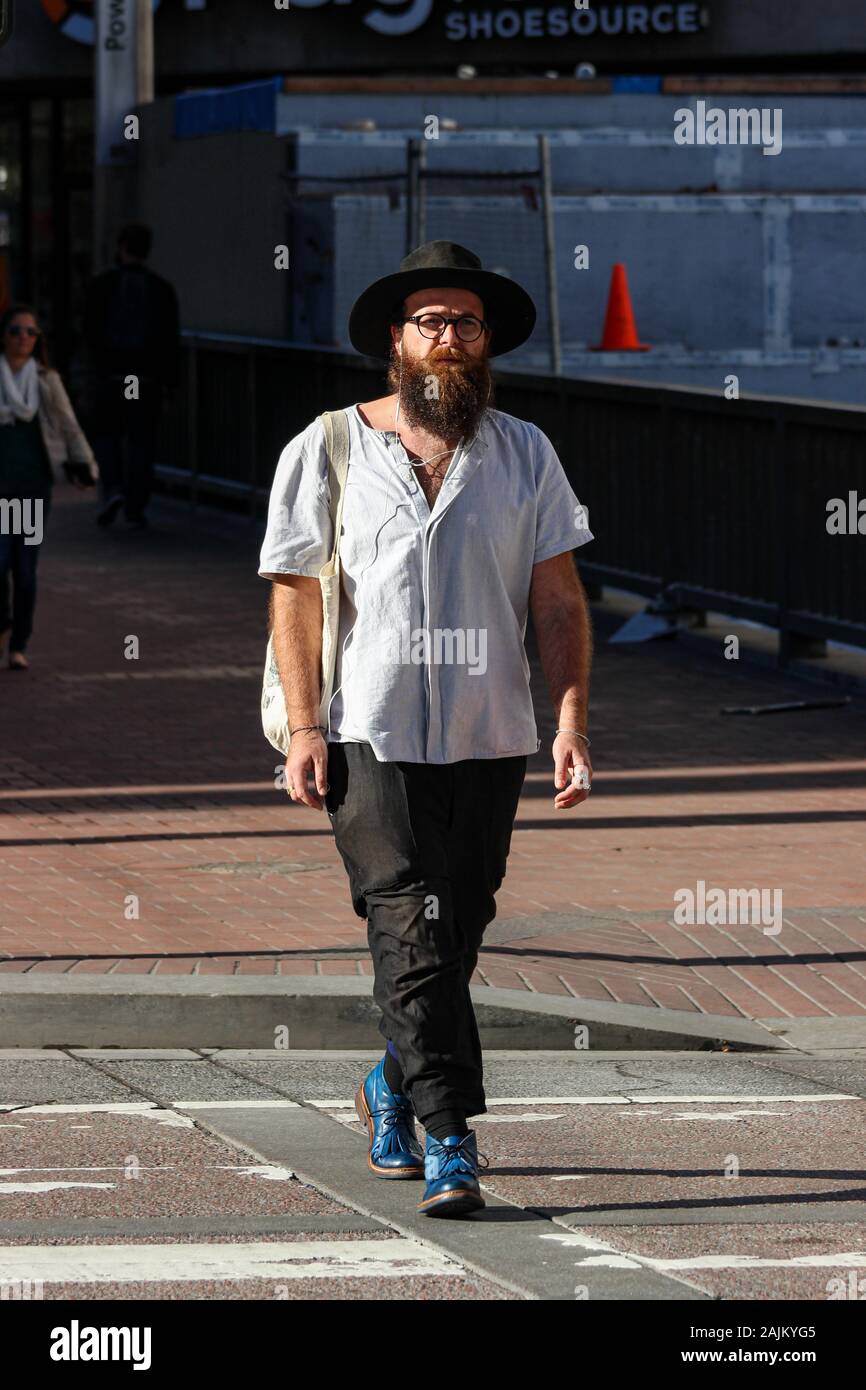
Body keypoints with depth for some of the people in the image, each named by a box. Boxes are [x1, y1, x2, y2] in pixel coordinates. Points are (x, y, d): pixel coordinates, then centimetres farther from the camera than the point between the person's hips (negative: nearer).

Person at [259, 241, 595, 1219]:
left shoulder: (524, 454, 9)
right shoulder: (326, 452, 3)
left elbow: (558, 599, 8)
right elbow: (294, 594, 2)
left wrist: (571, 723, -3)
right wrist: (303, 730, -7)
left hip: (491, 737, 3)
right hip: (370, 734, -3)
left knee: (457, 931, 9)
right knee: (413, 930, -13)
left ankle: (392, 1085, 34)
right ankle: (449, 1143, -14)